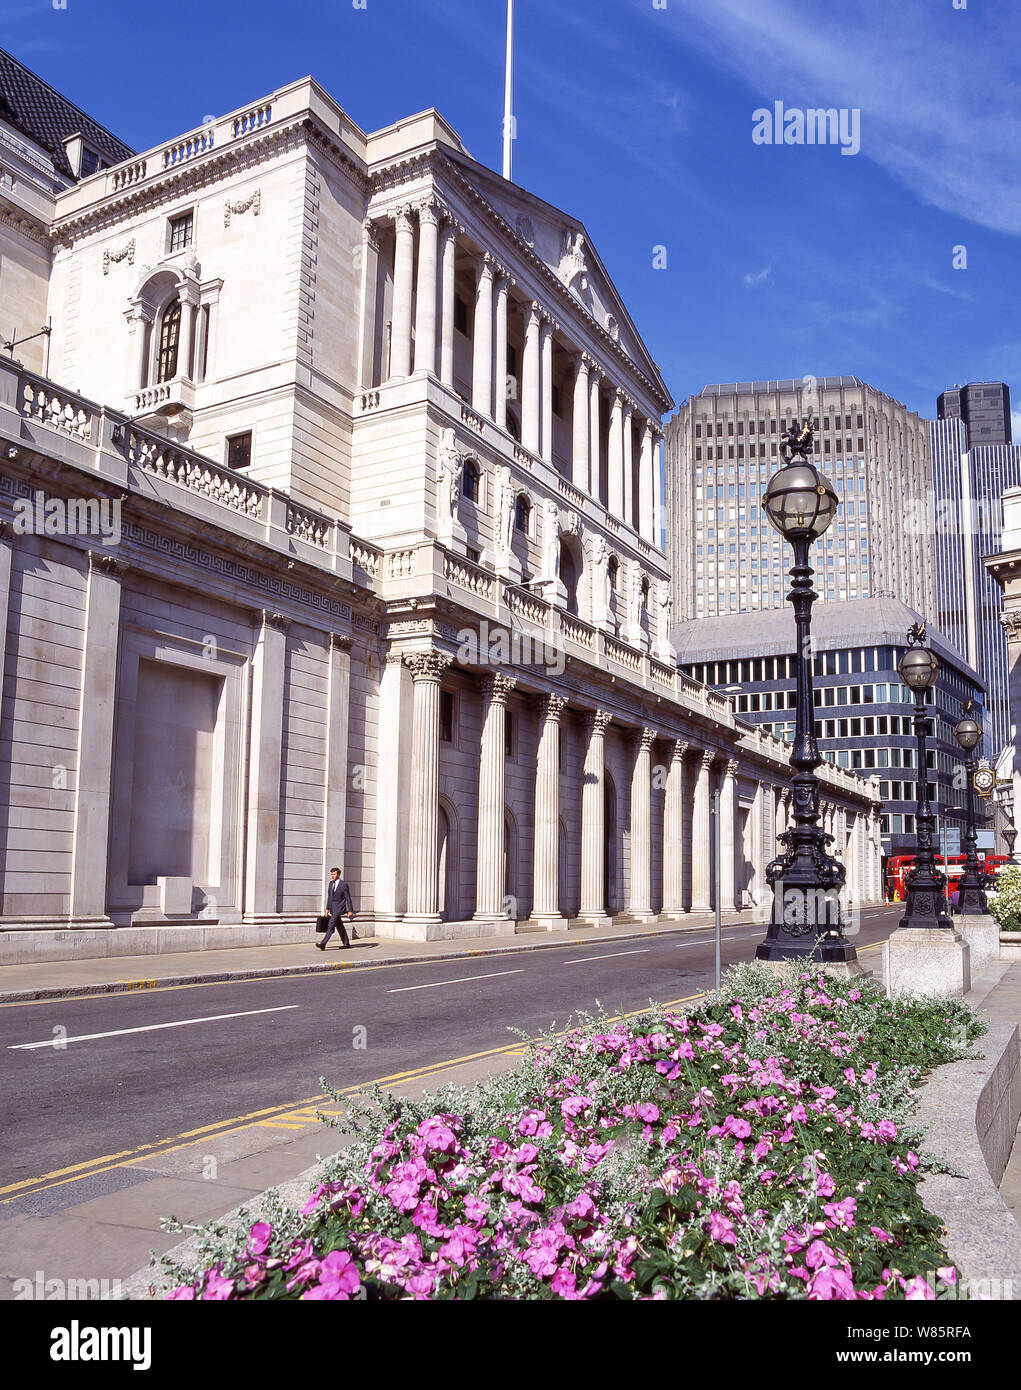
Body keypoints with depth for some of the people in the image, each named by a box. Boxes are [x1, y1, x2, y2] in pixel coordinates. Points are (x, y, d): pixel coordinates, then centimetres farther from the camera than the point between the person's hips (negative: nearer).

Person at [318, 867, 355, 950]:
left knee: (331, 925, -16)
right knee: (339, 927, 13)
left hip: (339, 907, -8)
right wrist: (327, 909, 14)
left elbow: (348, 898, -10)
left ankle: (323, 944, -22)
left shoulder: (344, 885, -11)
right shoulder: (331, 883, 10)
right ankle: (346, 944, 22)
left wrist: (350, 911, -13)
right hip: (333, 908, 8)